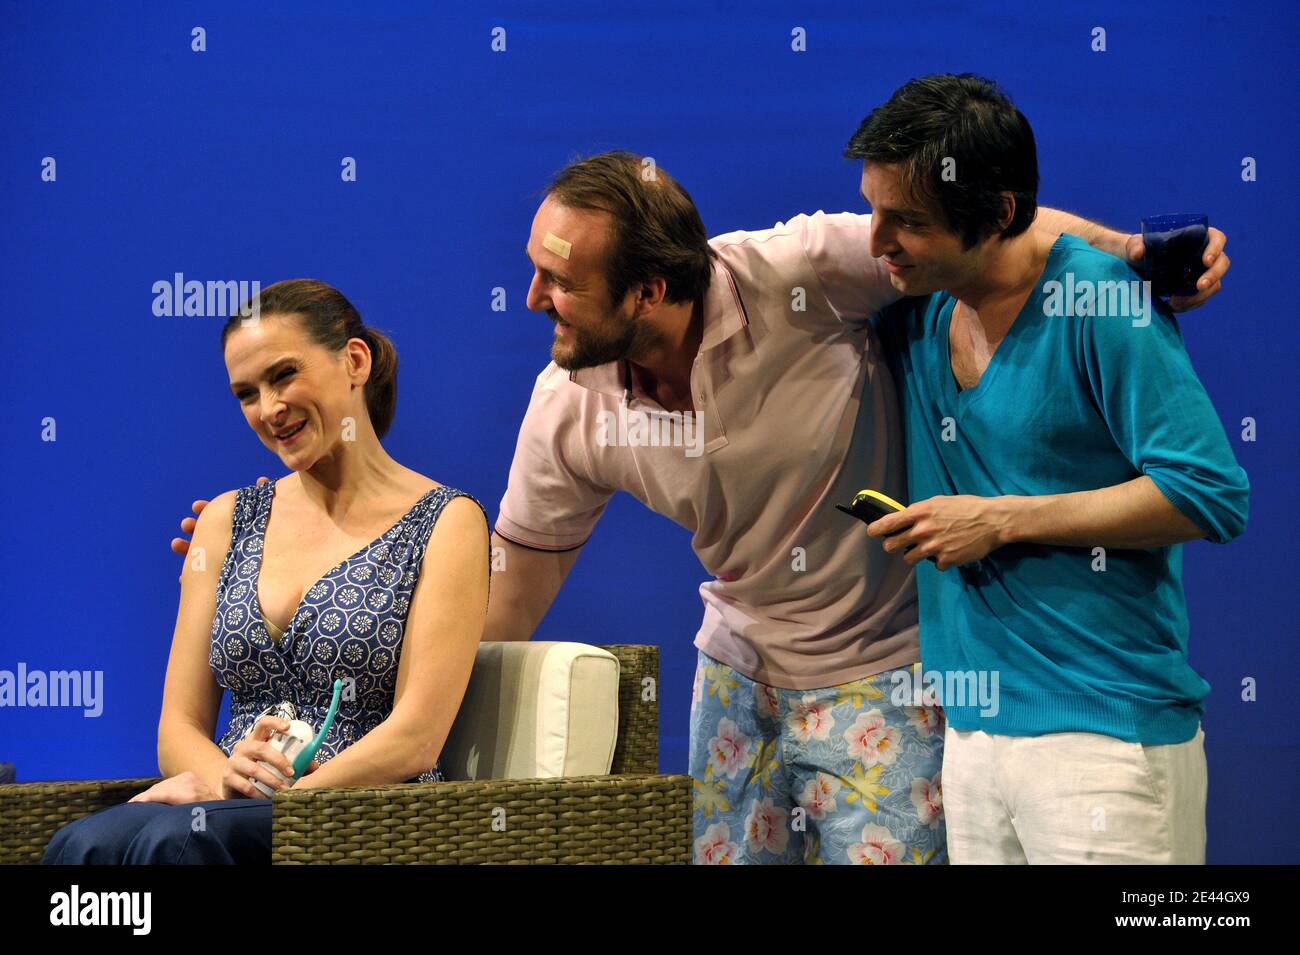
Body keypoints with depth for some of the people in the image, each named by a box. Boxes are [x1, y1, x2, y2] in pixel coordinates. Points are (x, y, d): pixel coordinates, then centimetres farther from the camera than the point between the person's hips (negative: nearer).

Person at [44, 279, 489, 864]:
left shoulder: (446, 522, 4)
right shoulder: (226, 520, 19)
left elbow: (417, 739, -6)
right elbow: (180, 724, 12)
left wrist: (277, 797, -17)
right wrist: (227, 776, -11)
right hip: (229, 811, 4)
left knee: (172, 835, -37)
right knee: (81, 844, -32)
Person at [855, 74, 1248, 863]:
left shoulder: (1100, 302, -13)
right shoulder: (915, 307, 8)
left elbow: (1211, 495, -16)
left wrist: (1002, 520, -14)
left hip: (1107, 733, -7)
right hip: (972, 729, 7)